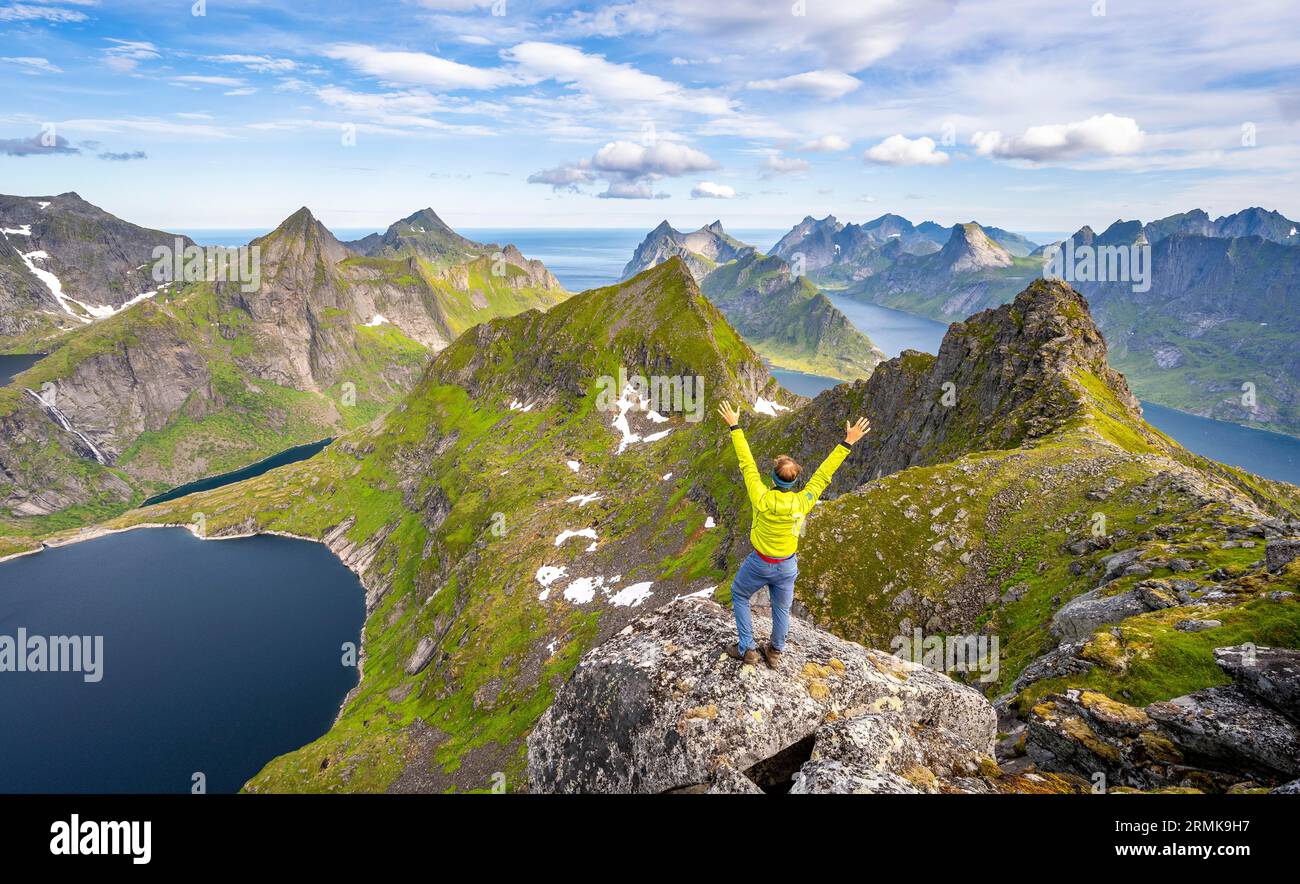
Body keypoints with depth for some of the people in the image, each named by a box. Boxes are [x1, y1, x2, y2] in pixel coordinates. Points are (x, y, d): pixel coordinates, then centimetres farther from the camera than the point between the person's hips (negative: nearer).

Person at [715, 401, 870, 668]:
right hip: (787, 566, 2)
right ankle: (775, 653, 40)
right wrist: (848, 443, -11)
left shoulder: (762, 499, -31)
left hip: (759, 563, -2)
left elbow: (747, 464, -24)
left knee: (739, 595, 24)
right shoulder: (802, 503, -25)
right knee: (781, 607, 23)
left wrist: (735, 427, -17)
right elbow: (824, 474, -17)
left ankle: (747, 649, 26)